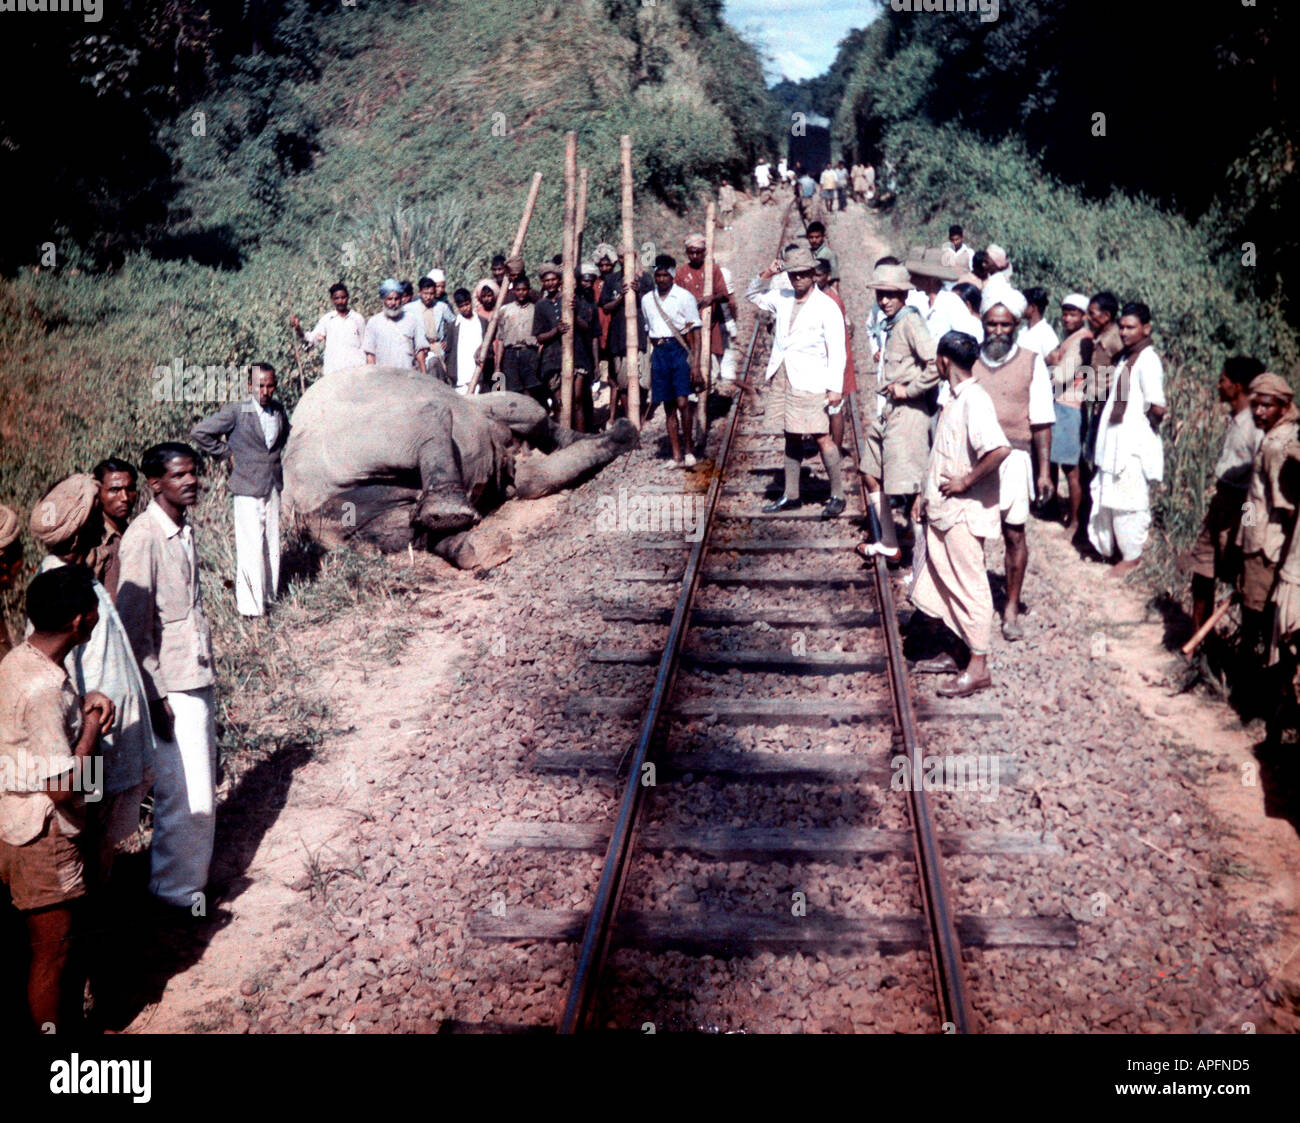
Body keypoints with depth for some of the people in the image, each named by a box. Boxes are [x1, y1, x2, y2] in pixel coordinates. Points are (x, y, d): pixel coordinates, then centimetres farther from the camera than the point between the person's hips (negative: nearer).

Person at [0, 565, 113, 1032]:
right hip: (43, 838, -9)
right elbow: (63, 785, -27)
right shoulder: (44, 687, -28)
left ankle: (69, 1023, 38)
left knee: (65, 941, 23)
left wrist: (83, 704, 0)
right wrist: (93, 729, -13)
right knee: (53, 954, 7)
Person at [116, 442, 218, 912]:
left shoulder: (184, 530, 8)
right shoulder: (143, 537, -18)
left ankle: (190, 873, 32)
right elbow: (133, 626, -18)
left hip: (198, 678, 8)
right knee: (185, 794, -1)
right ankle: (175, 887, 16)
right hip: (170, 686, -8)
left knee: (200, 786, 17)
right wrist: (155, 696, -18)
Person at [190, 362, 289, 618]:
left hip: (273, 487, 6)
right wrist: (227, 454, -6)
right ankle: (250, 603, 2)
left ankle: (269, 594, 26)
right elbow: (199, 433, -11)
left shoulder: (279, 410, 5)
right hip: (248, 489, -6)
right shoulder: (236, 412, -13)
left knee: (271, 544, 12)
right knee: (251, 546, -6)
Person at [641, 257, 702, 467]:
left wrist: (696, 364, -12)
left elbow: (695, 333, -5)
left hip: (680, 349, -4)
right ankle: (677, 455, 8)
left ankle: (688, 449, 0)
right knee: (669, 407, 5)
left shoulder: (684, 297, -2)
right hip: (659, 352, 4)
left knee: (682, 402, -16)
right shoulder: (647, 300, 12)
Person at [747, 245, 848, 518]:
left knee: (822, 437, -8)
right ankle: (791, 495, 23)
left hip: (812, 383, -6)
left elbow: (837, 352, -10)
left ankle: (837, 496, 2)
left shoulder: (827, 307, -7)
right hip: (785, 381, 6)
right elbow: (754, 297, 26)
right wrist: (765, 275, 6)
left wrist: (835, 388, -16)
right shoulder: (783, 298, 10)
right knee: (791, 437, 14)